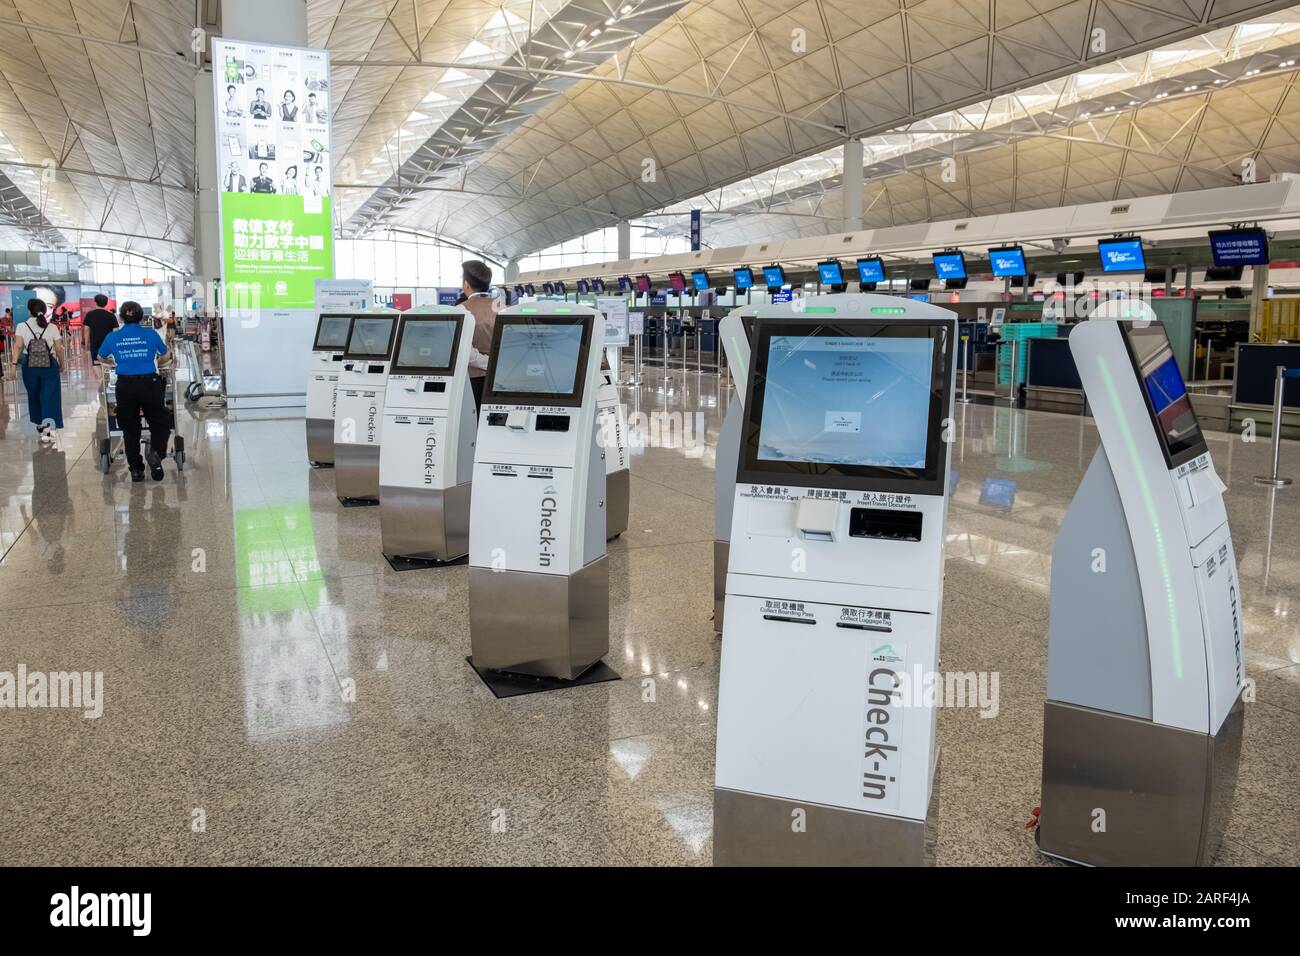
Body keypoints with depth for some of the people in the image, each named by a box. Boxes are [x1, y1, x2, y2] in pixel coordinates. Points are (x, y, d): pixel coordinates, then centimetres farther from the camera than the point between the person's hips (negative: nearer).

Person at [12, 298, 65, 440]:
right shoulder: (52, 327, -2)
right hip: (49, 366, -1)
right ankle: (48, 425, -21)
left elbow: (19, 346, -12)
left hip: (30, 366, 1)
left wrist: (14, 364, -13)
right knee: (49, 396, -1)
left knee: (34, 396, 19)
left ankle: (39, 423, 35)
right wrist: (62, 364, 13)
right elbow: (59, 349, -1)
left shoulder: (22, 327, -1)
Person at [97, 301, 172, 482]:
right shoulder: (151, 334, 3)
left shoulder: (113, 337, 6)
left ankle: (136, 469, 11)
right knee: (161, 424, 11)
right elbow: (165, 354, 22)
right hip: (149, 383, -1)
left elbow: (101, 357, 24)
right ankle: (155, 452, -17)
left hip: (125, 386, 1)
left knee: (130, 429, 12)